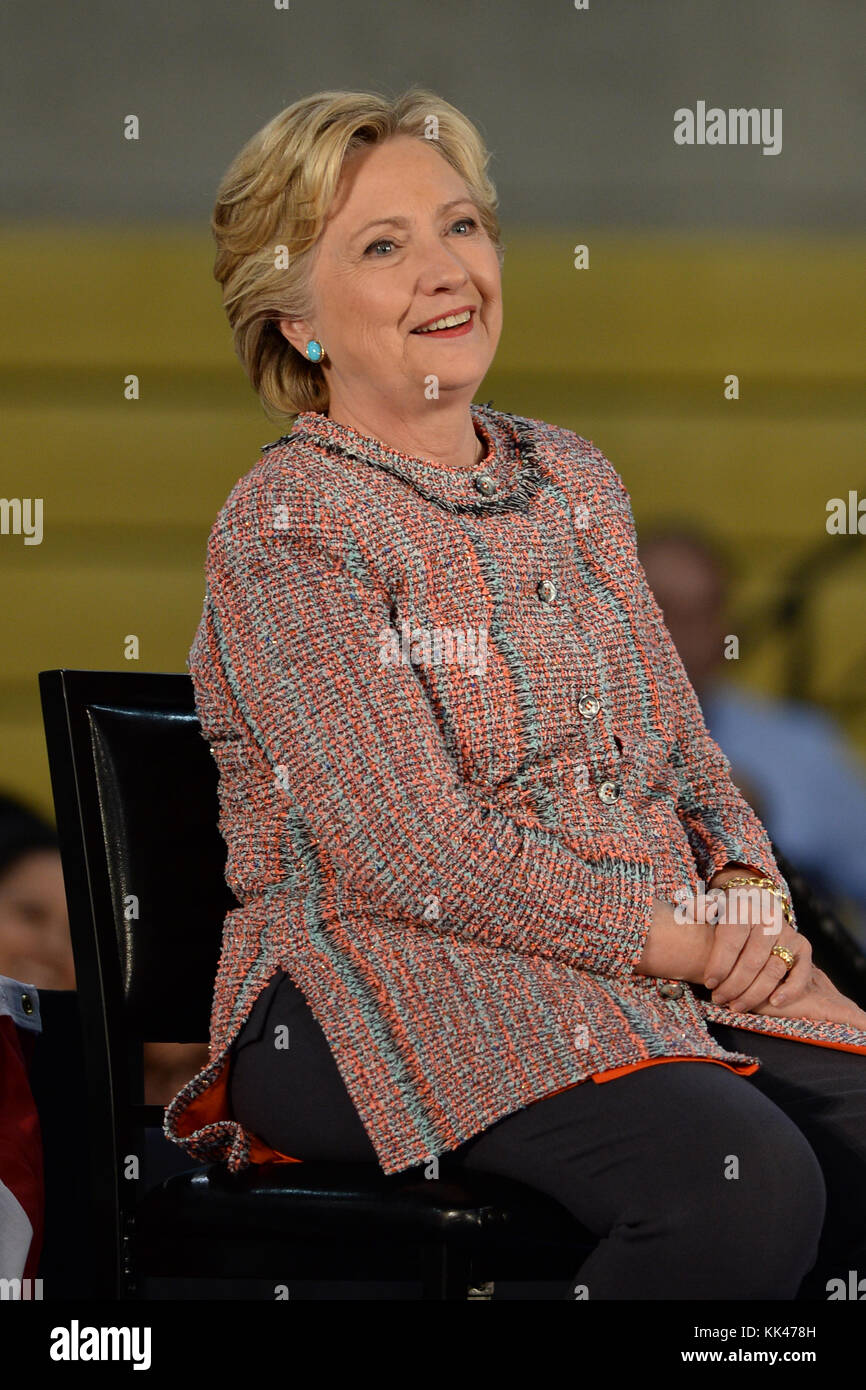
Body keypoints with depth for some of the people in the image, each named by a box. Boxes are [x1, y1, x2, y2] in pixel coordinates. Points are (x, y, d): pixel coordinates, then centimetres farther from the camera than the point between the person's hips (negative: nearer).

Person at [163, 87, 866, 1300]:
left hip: (661, 972, 7)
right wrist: (694, 938, -15)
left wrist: (749, 891, -4)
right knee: (743, 1185, -32)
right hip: (388, 990, -6)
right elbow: (426, 857, -14)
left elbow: (685, 751, 19)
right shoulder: (285, 528, -7)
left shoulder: (573, 481, 17)